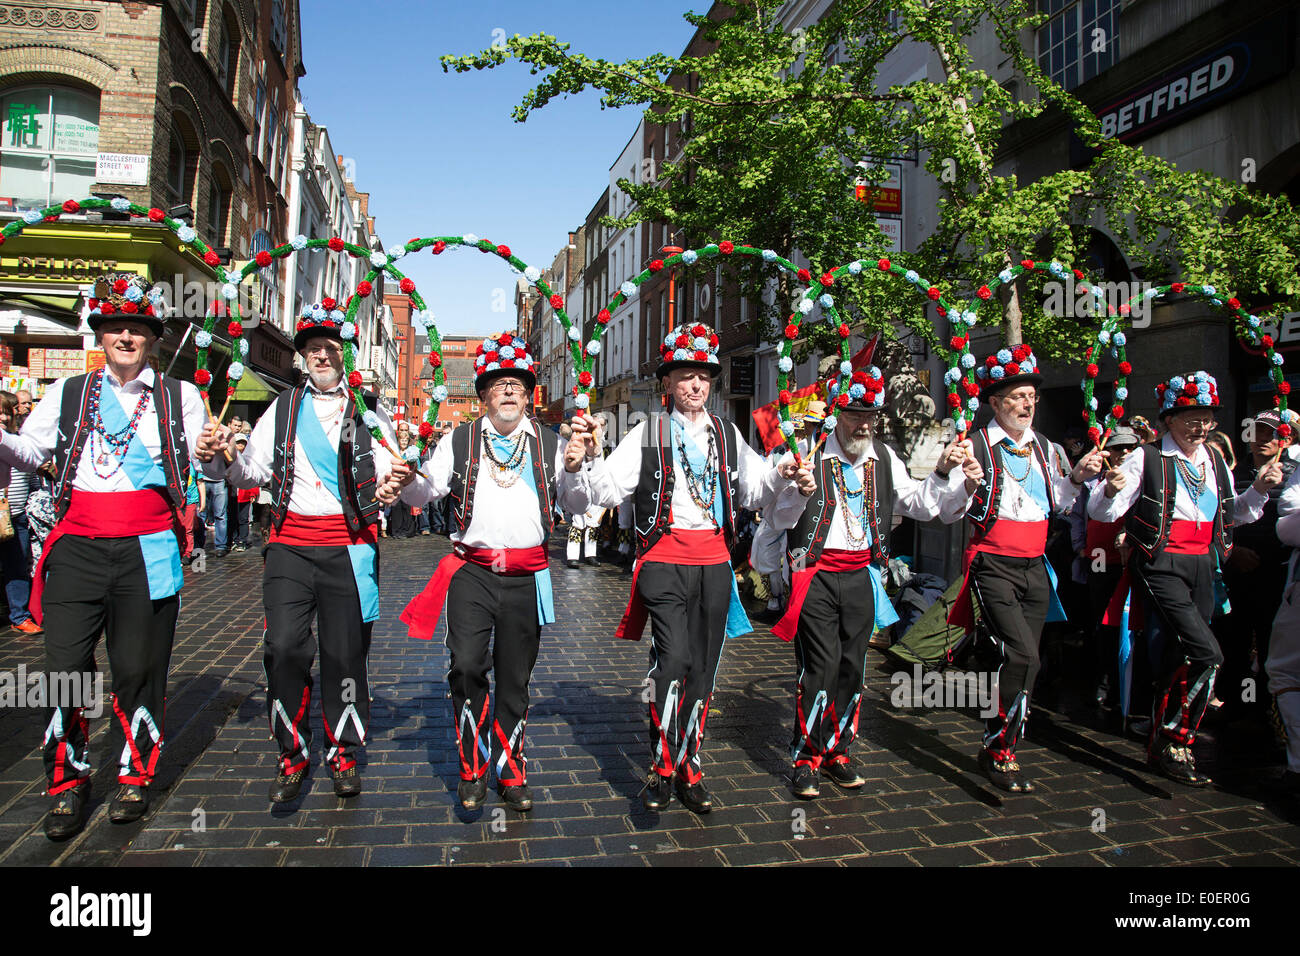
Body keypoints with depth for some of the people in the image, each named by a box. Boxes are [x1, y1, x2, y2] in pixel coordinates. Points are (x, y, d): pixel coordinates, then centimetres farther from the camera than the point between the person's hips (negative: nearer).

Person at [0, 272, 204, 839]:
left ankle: (134, 776, 23)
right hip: (78, 547, 1)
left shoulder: (180, 397, 9)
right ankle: (68, 783, 19)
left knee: (137, 667, 4)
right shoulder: (67, 393, 13)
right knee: (65, 666, 0)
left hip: (146, 551, -1)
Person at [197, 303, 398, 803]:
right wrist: (219, 459, -10)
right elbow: (251, 471, 10)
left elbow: (390, 475, -3)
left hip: (348, 546, -1)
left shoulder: (368, 411, 6)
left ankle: (342, 753, 22)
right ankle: (292, 752, 14)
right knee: (284, 648, -5)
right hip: (290, 543, 2)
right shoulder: (284, 408, 13)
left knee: (345, 653, 4)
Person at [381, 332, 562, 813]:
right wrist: (407, 481, -15)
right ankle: (472, 769, 11)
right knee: (466, 667, -10)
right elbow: (426, 491, 7)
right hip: (472, 571, 0)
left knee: (515, 676, 9)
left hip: (526, 576, 1)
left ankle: (510, 770, 25)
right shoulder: (459, 441, 10)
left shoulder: (550, 444, 10)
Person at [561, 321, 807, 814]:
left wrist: (783, 475, -2)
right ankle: (662, 768, 0)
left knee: (703, 668, 9)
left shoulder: (727, 434, 13)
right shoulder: (648, 433, 1)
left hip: (714, 561, 4)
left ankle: (689, 769, 26)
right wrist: (581, 462, -28)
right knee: (673, 657, -19)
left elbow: (755, 490, 17)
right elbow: (606, 487, -9)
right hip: (665, 559, -4)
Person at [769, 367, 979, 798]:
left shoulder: (884, 458, 9)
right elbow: (781, 518, -10)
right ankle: (807, 758, 8)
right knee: (820, 666, -7)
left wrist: (943, 474, -6)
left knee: (852, 666, 9)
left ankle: (837, 752, 25)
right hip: (816, 576, -5)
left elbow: (919, 504, 11)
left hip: (861, 576, 5)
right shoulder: (811, 454, -7)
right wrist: (800, 488, -29)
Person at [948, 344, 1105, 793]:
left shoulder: (1046, 449, 13)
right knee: (1021, 656, -18)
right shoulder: (976, 446, -7)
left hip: (1035, 567, 7)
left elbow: (1058, 505, 20)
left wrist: (1077, 477, 4)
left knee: (1023, 660, 8)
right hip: (994, 566, -6)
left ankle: (1002, 750, 22)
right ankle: (997, 752, -3)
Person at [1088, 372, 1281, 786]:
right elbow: (1101, 513, -10)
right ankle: (1174, 743, -3)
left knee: (1181, 657, 11)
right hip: (1161, 565, -6)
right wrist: (1111, 491, -31)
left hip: (1202, 566, 6)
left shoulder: (1215, 461, 13)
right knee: (1206, 653, -18)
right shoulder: (1147, 460, -6)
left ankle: (1160, 744, 25)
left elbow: (1233, 514, 22)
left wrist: (1260, 489, 6)